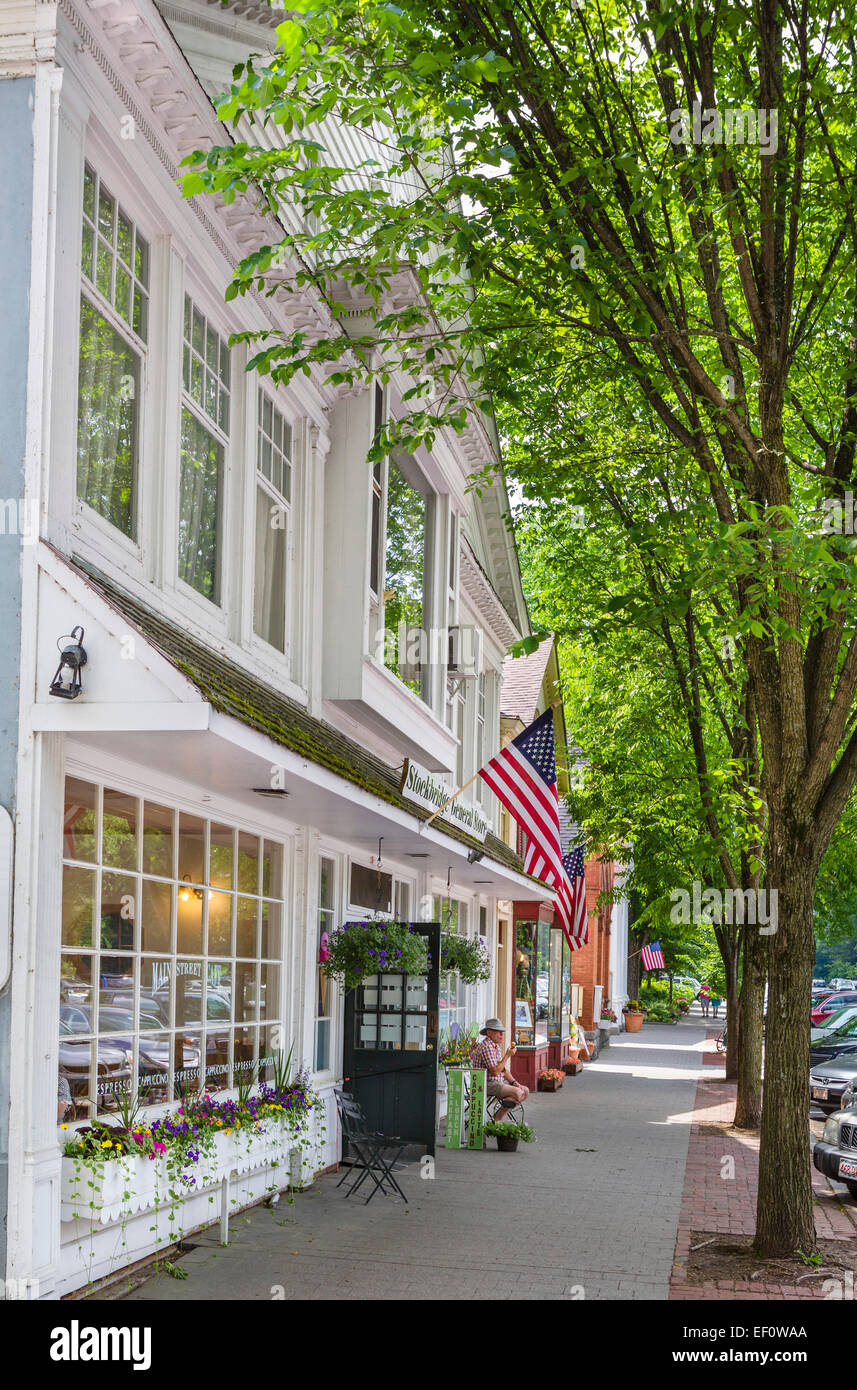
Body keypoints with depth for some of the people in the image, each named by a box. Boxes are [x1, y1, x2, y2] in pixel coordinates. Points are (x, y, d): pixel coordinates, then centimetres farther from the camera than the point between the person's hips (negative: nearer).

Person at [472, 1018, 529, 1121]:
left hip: (499, 1082, 10)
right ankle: (499, 1119, -8)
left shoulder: (496, 1046, 16)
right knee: (518, 1092, -24)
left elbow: (504, 1069, 20)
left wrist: (513, 1082, 5)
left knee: (525, 1090, 2)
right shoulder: (486, 1047, -17)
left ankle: (500, 1117, 1)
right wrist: (507, 1055, -19)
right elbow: (495, 1071, -23)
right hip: (488, 1084, -10)